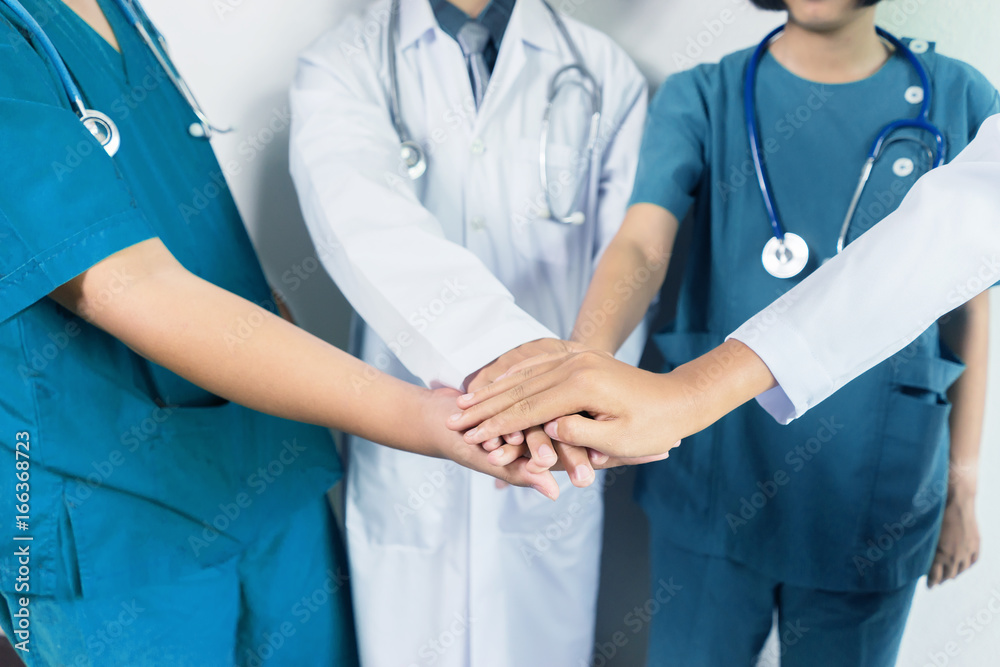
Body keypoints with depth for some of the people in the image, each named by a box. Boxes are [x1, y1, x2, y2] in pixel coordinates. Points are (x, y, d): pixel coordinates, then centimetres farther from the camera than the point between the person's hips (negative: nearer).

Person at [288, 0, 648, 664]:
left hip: (556, 469, 2)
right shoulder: (343, 64, -3)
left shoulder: (605, 72, 3)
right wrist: (494, 345, -42)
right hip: (407, 466, -1)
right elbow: (359, 208, -25)